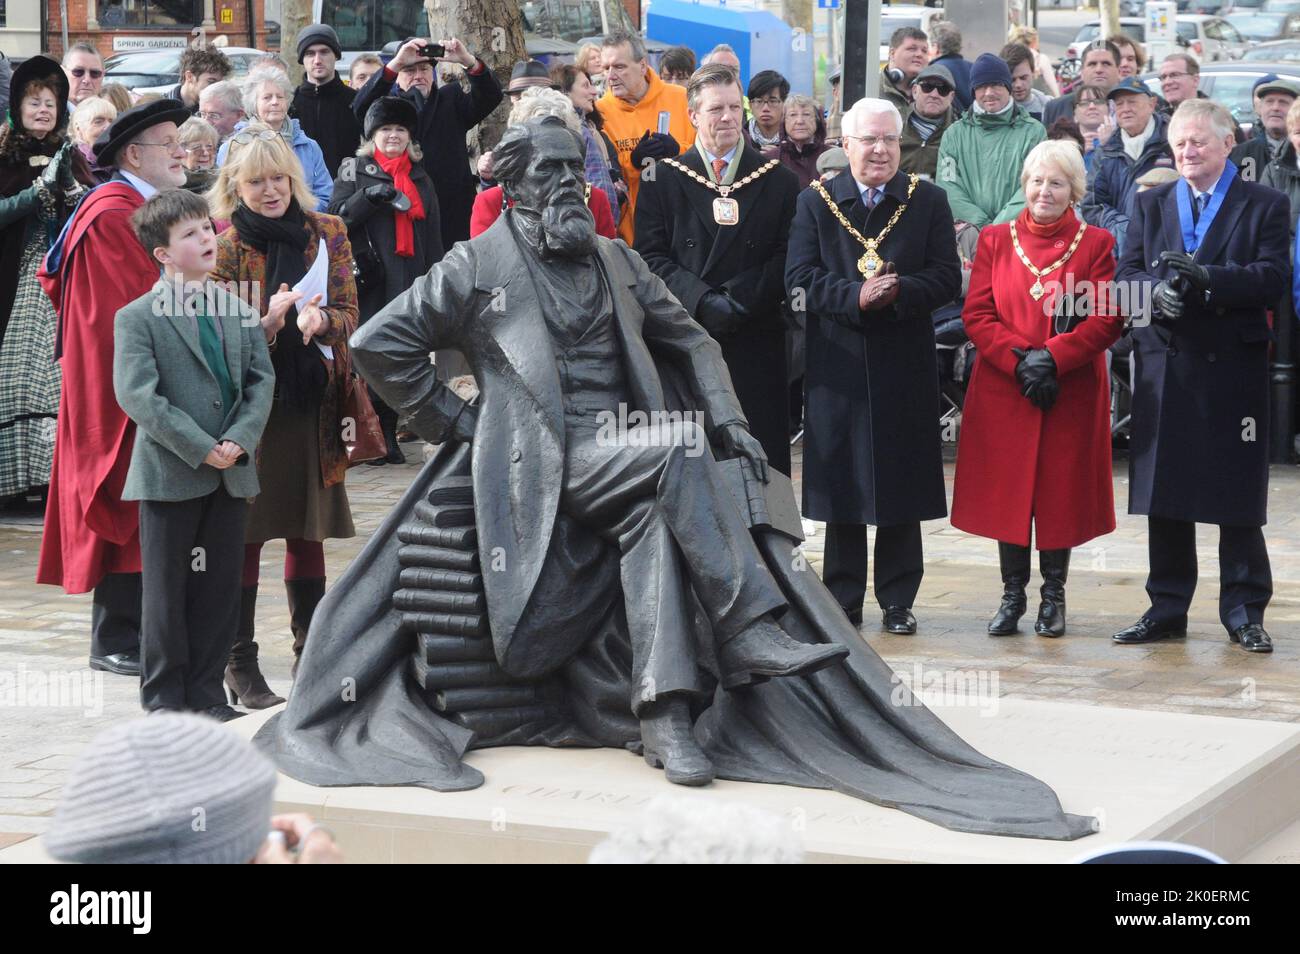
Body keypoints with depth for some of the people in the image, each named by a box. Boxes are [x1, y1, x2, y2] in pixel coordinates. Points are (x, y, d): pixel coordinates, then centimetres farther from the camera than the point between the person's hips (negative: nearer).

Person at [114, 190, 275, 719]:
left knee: (220, 588, 8)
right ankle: (165, 696, 13)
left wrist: (239, 441, -11)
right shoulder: (137, 318, -6)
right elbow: (136, 394, -15)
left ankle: (206, 694, 17)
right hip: (170, 473, -5)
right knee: (167, 590, 3)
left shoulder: (238, 312, 10)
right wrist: (201, 449, -18)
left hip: (230, 474, 5)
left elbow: (261, 382, 6)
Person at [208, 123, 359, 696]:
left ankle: (310, 655, 20)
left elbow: (349, 315, 4)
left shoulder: (328, 233, 6)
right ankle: (240, 664, 6)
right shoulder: (226, 246, -3)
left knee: (308, 533, 11)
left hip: (314, 406, 3)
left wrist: (320, 319, -18)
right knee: (245, 534, -1)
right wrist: (269, 322, -22)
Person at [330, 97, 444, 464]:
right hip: (369, 279, -4)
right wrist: (368, 196, -16)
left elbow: (433, 235, 21)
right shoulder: (355, 168, 8)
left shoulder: (420, 177, 20)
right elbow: (336, 218, -2)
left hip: (409, 282, 4)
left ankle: (388, 434, 7)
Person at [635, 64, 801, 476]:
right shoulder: (663, 179, 8)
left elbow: (787, 257, 4)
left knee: (764, 457, -2)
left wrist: (739, 298, -11)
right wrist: (702, 300, -13)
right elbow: (650, 256, 1)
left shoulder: (778, 181, 10)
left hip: (756, 345, 0)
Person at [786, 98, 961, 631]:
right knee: (842, 484, 4)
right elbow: (800, 279, -3)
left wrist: (899, 291, -18)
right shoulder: (816, 202, 5)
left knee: (902, 486, 4)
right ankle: (843, 601, 12)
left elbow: (946, 277, 0)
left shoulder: (929, 201, 6)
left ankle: (897, 601, 13)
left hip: (905, 366, 0)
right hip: (839, 364, 0)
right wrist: (855, 296, -18)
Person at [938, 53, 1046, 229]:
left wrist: (999, 227, -13)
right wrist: (982, 225, -9)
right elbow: (948, 186, 5)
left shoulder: (1033, 132, 10)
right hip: (968, 228, 1)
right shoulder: (955, 134, 16)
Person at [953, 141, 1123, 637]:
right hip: (1003, 391, 1)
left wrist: (1052, 356, -16)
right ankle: (1012, 595, 14)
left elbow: (1108, 318, -4)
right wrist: (1019, 360, -13)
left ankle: (1054, 596, 15)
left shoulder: (1096, 243, 2)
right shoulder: (995, 240, 7)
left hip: (1073, 391, -1)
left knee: (1062, 491, 3)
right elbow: (976, 314, 1)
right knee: (1007, 491, 4)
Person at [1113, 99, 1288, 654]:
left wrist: (1207, 276, -22)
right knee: (1164, 500, 6)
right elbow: (1126, 276, 5)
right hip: (1165, 370, 3)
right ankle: (1166, 610, 15)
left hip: (1233, 369, -3)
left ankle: (1244, 613, 11)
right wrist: (1155, 291, -17)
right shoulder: (1150, 205, 14)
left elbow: (1271, 280, -10)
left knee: (1238, 502, 2)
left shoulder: (1264, 207, 3)